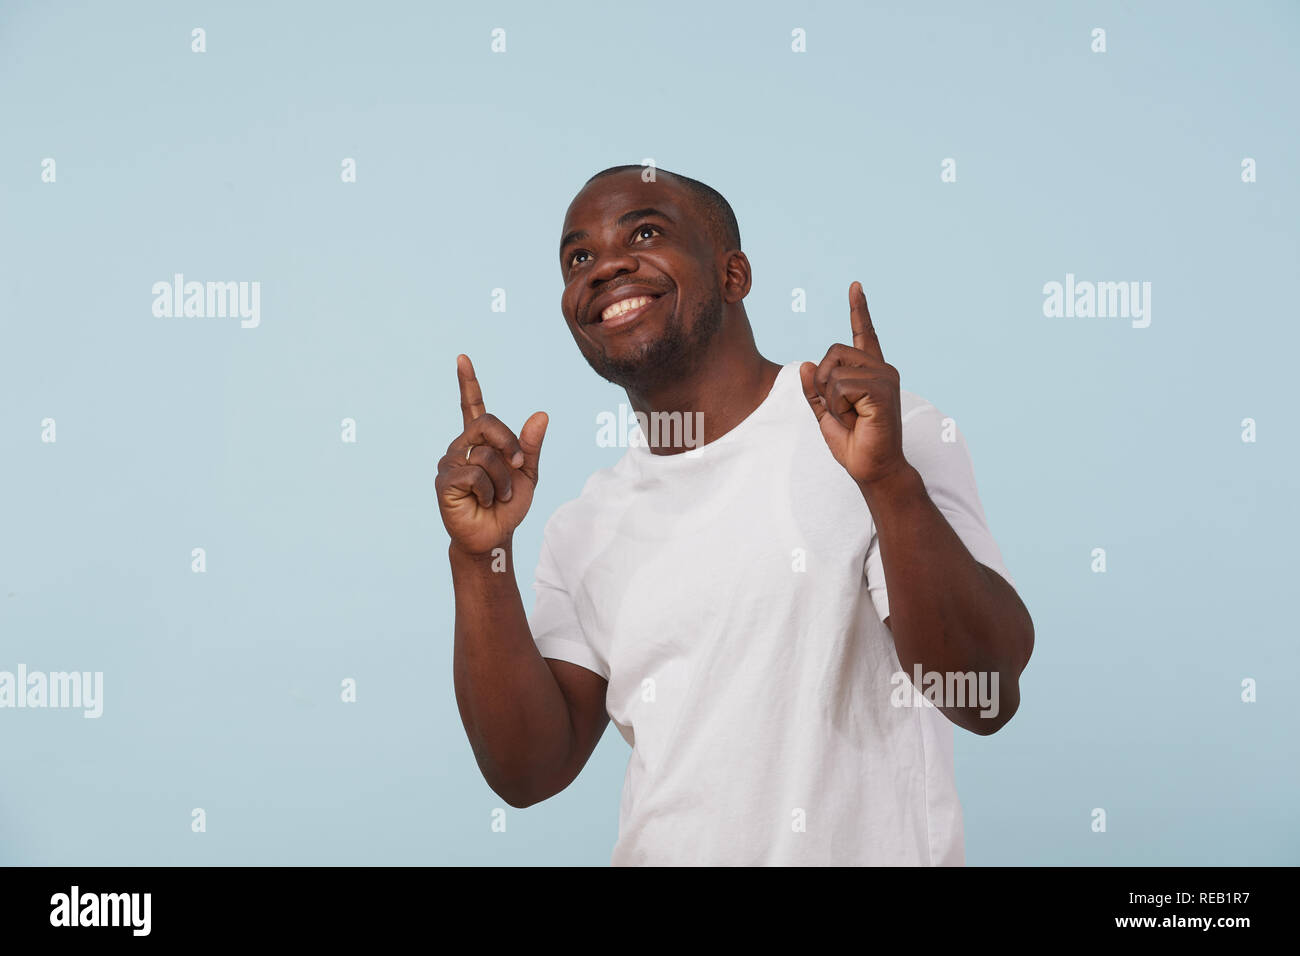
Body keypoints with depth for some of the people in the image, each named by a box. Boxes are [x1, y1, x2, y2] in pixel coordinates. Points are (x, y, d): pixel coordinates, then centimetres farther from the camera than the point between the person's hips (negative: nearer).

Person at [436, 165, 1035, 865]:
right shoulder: (582, 530, 5)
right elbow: (529, 771, 0)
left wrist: (890, 480, -30)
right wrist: (480, 557, -11)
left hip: (864, 850, -3)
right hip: (654, 853, 3)